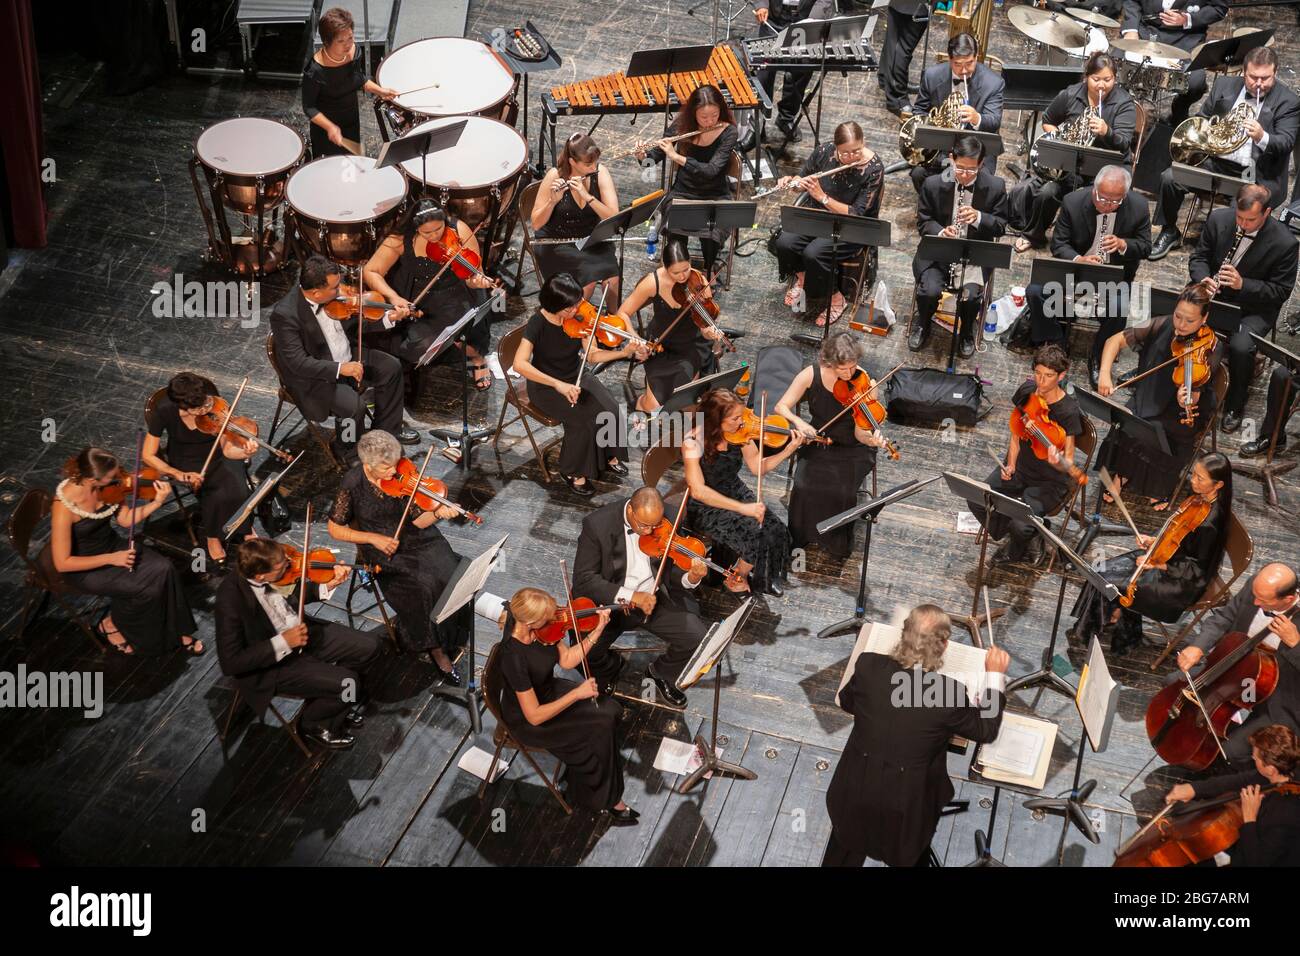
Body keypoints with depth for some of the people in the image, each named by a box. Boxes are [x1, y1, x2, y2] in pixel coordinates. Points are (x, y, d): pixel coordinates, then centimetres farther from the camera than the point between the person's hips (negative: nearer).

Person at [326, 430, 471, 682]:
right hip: (383, 552, -3)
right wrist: (374, 538, -16)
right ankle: (435, 650, -10)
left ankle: (447, 640, 0)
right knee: (421, 587, -28)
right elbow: (335, 529, -5)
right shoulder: (352, 484, -15)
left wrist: (438, 513, -29)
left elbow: (418, 522, -8)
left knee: (451, 576, -22)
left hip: (418, 541, 3)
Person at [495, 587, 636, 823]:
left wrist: (598, 630, -11)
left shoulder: (542, 631, -16)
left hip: (548, 691, 7)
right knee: (601, 729, -12)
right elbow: (534, 716, -30)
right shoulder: (513, 657, -37)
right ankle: (606, 801, 11)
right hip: (526, 722, -7)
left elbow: (567, 660, -1)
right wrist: (577, 693, -28)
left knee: (610, 711, -4)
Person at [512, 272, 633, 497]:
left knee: (610, 410, -21)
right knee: (585, 418, -28)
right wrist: (558, 384, -43)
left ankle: (609, 456, 6)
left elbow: (592, 355, -3)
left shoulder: (579, 318, -10)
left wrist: (624, 352, -20)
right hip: (546, 387, -4)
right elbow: (520, 364, -35)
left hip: (577, 377, 5)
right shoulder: (538, 324, -24)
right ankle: (574, 472, -6)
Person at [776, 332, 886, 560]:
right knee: (804, 485, -24)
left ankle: (838, 543, 1)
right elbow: (781, 407, -9)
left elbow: (860, 433, -17)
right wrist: (798, 422, -30)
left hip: (853, 449, -2)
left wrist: (871, 439, -40)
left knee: (842, 491, -26)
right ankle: (801, 537, 3)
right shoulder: (812, 375, -15)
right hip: (819, 444, 2)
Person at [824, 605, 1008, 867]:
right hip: (905, 802, -2)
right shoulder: (948, 691, -28)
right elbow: (986, 730, -8)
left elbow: (846, 701, 3)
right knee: (908, 856, 31)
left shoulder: (868, 665, -20)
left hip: (856, 787, 2)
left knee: (846, 854, 32)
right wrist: (995, 676, 2)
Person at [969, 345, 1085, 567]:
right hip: (1019, 468, 6)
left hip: (1050, 481, -6)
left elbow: (1068, 464, -23)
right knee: (978, 501, -14)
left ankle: (1015, 551, 14)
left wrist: (1057, 462, -46)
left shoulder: (1069, 411, -24)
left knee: (1021, 525, -25)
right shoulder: (1027, 391, -7)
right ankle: (1027, 538, 10)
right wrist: (1011, 465, -5)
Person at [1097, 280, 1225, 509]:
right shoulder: (1162, 326, -12)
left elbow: (1194, 396, -24)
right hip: (1149, 398, 3)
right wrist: (1104, 374, -24)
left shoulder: (1211, 348, -19)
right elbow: (1116, 340, -8)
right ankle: (1121, 473, 5)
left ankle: (1160, 487, 1)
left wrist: (1187, 401, -49)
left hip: (1183, 412, -3)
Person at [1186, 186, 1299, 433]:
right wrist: (1203, 278, -20)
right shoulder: (1218, 219, -7)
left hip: (1254, 308, -3)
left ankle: (1234, 407, -5)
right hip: (1214, 296, 4)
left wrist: (1243, 284, -27)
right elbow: (1199, 257, 4)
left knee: (1241, 347, -31)